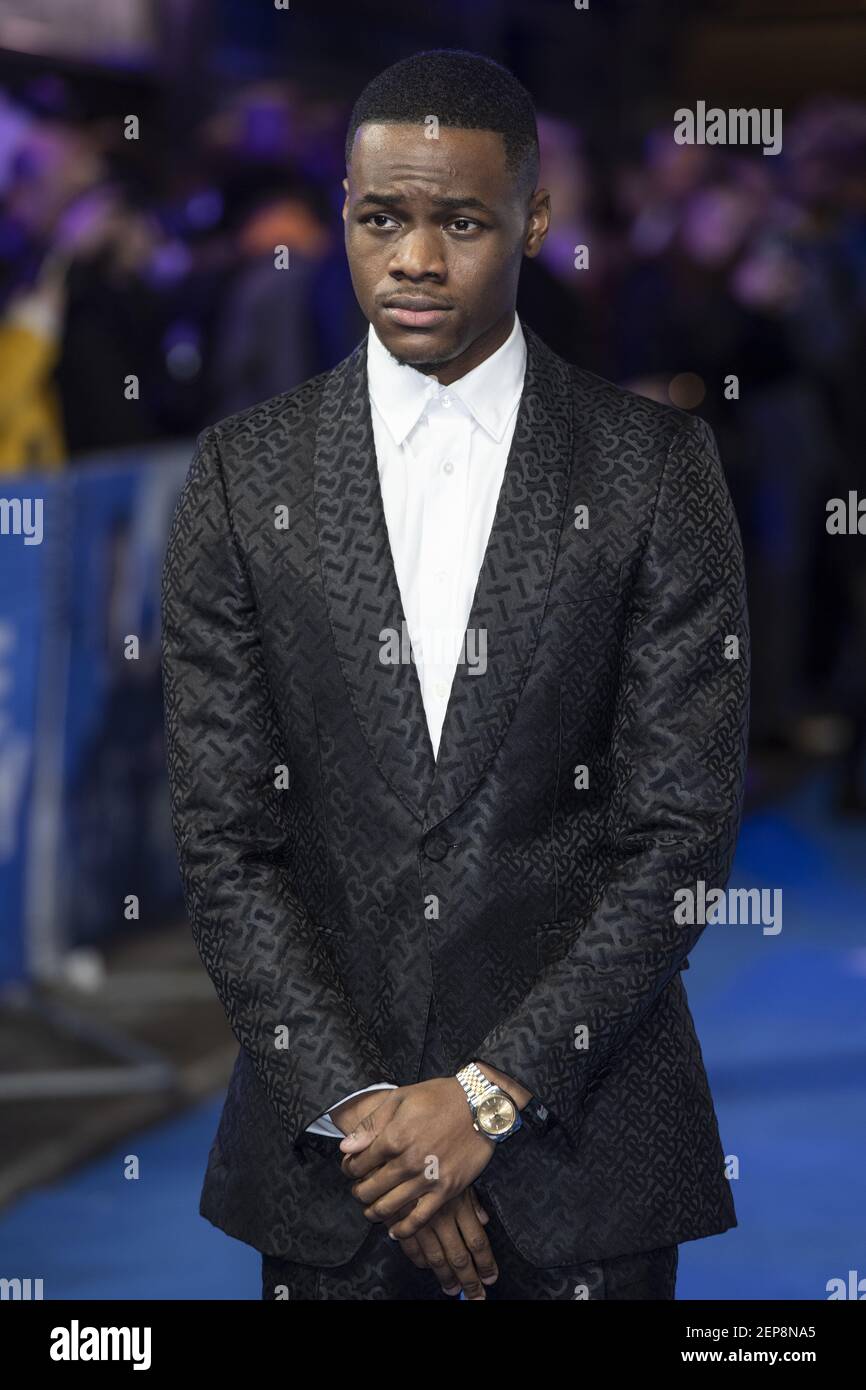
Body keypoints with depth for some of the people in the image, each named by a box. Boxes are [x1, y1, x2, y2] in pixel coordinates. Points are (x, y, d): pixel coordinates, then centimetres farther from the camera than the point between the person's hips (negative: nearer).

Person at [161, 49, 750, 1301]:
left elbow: (683, 830, -6)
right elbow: (224, 838, -1)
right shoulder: (246, 473, 2)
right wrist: (359, 1107, -10)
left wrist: (494, 1092, -12)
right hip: (325, 1140, 1)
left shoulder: (656, 468, -2)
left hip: (581, 1118, -1)